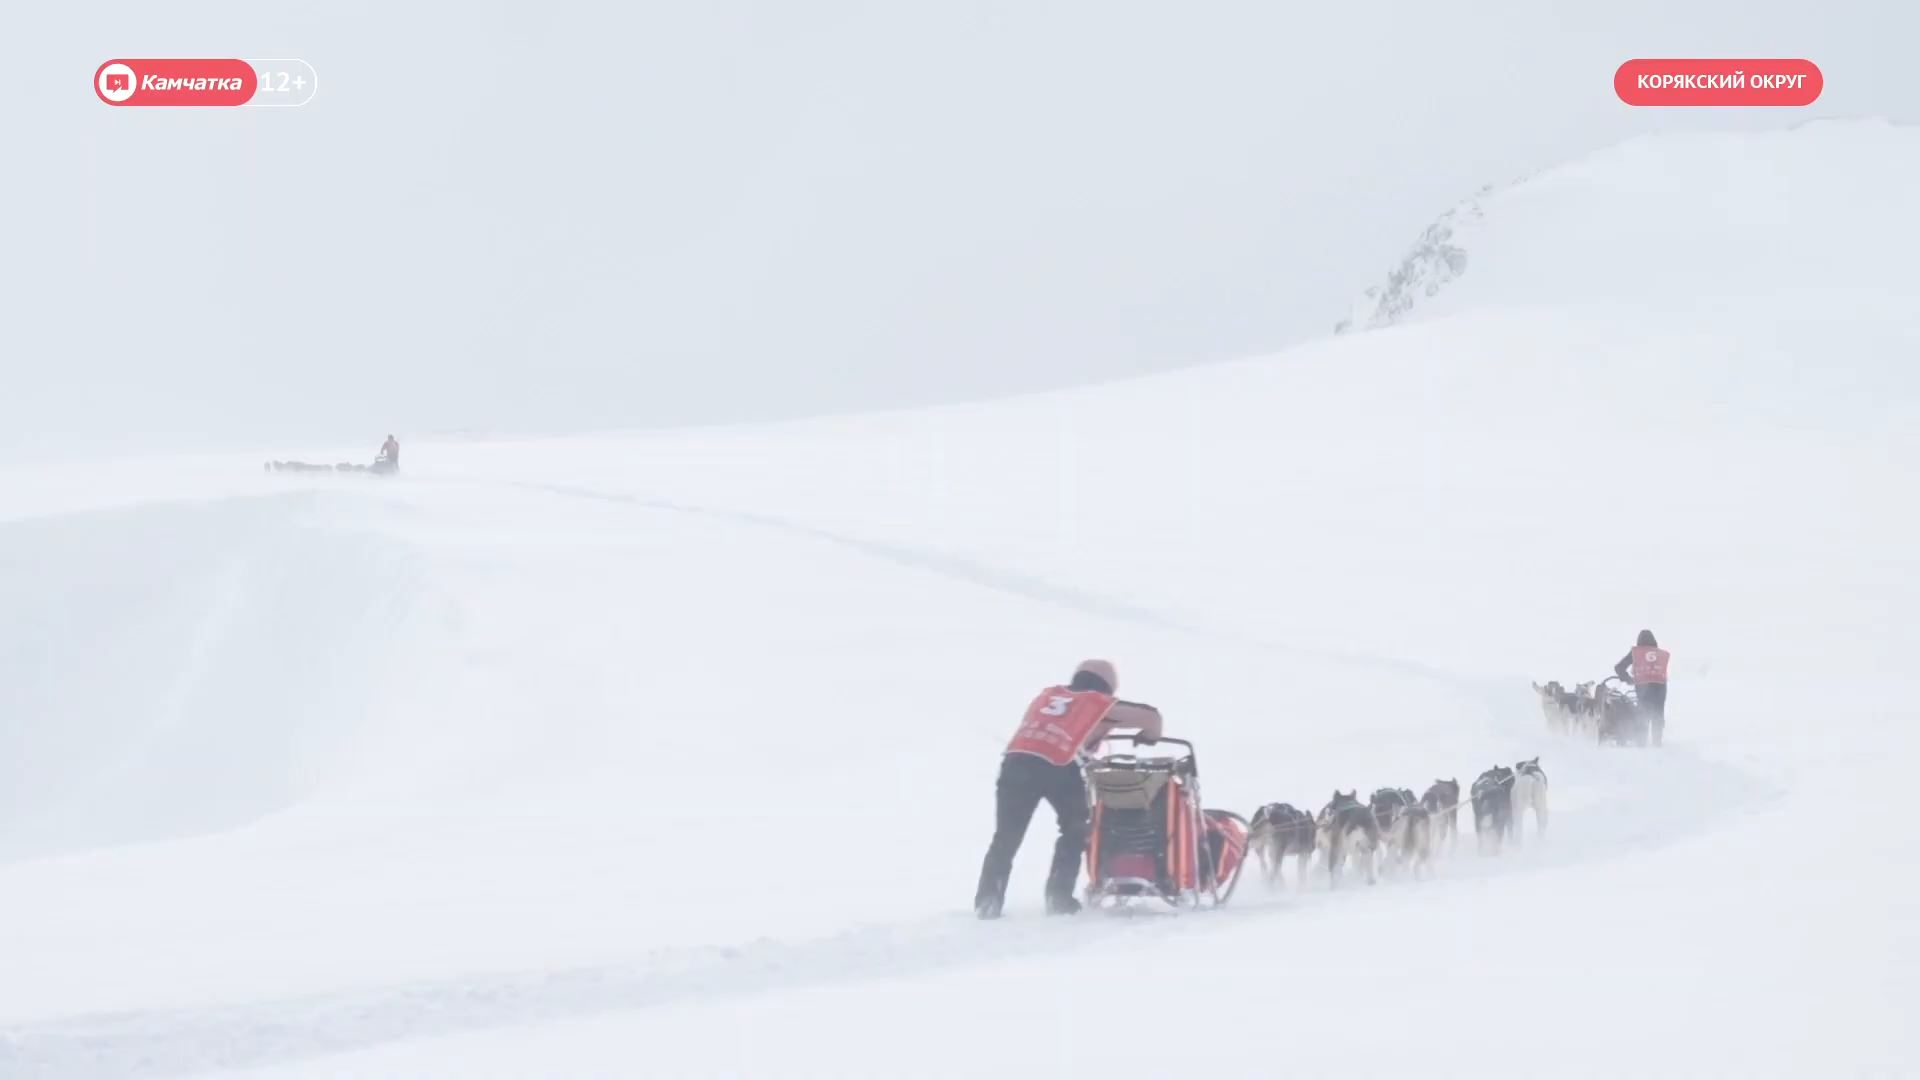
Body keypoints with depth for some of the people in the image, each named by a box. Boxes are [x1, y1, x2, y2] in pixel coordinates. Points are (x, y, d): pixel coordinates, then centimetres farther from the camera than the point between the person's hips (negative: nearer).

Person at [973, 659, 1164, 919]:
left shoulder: (1047, 695, 31)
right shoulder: (1100, 703, 20)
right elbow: (1150, 716, 19)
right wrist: (1149, 738, 41)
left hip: (1017, 760, 3)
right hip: (1060, 767, -3)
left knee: (1007, 836, 11)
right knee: (1074, 833, 19)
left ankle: (988, 900, -1)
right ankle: (1058, 896, 10)